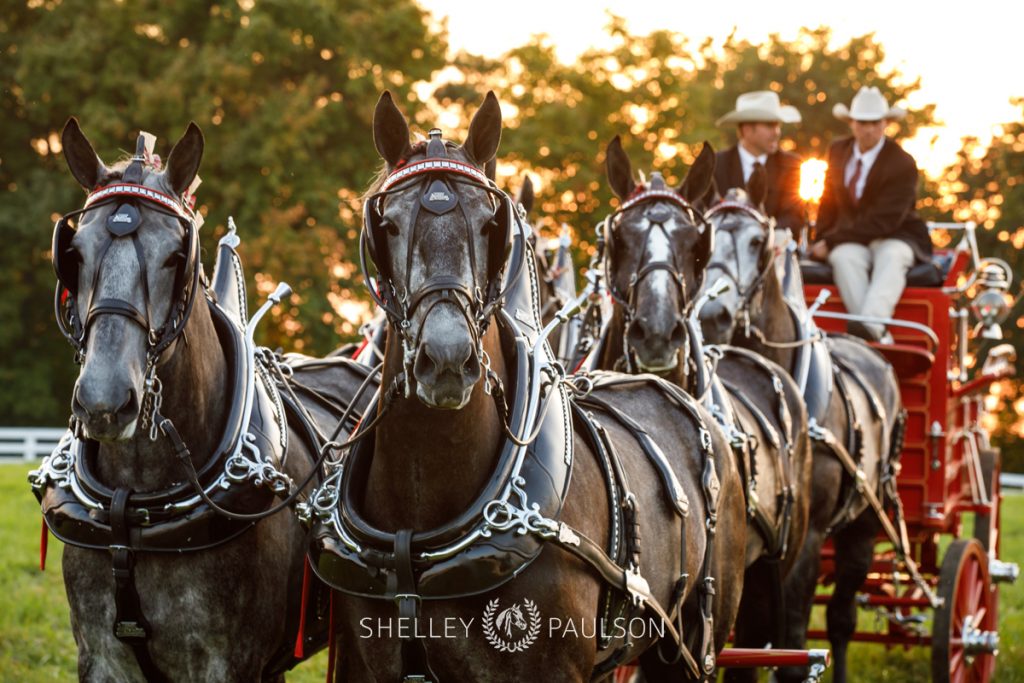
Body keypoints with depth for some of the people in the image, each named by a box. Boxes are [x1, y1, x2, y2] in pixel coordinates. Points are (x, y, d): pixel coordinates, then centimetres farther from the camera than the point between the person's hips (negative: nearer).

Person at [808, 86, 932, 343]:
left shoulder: (902, 164, -10)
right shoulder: (838, 151, 9)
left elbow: (884, 219, -16)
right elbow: (829, 203, 17)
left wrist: (831, 241, -18)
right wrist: (822, 240, -3)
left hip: (892, 237, -3)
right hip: (849, 241, 3)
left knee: (892, 258, -37)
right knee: (845, 259, -32)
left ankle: (870, 325, -61)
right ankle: (880, 339, -46)